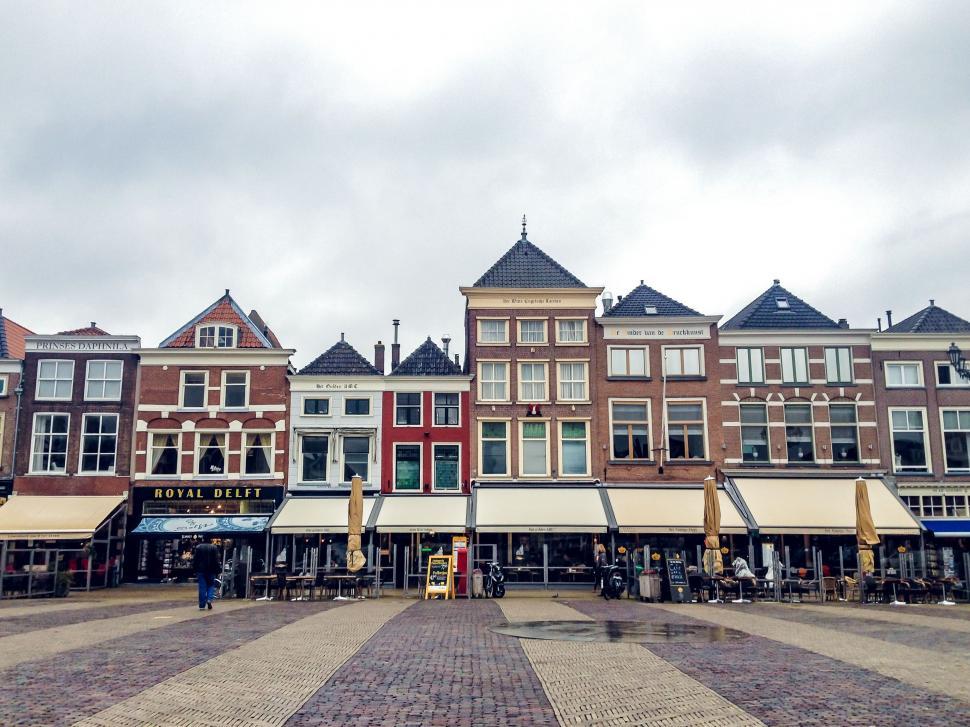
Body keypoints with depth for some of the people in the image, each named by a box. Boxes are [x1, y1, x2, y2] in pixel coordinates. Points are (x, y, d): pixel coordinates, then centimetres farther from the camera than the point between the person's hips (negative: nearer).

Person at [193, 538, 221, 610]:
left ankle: (202, 605, 4)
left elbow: (194, 560, 1)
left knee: (202, 588, 4)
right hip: (211, 571, -1)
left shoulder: (198, 547, 0)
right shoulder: (214, 548, -4)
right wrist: (217, 571, 2)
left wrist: (195, 569, 7)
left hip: (201, 570, 1)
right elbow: (216, 561, -4)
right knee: (211, 585, 13)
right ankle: (209, 599, -9)